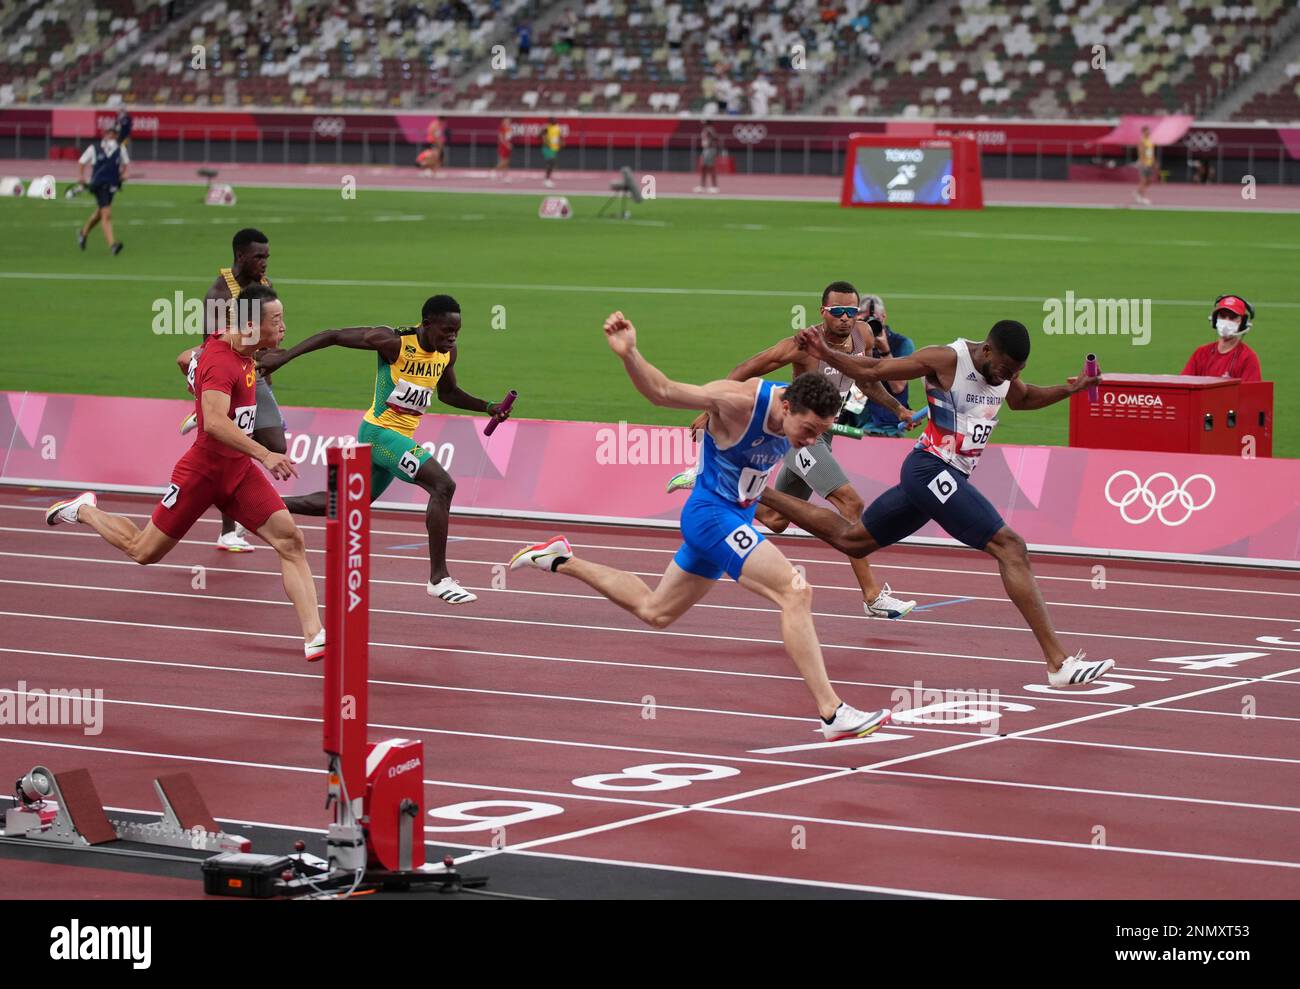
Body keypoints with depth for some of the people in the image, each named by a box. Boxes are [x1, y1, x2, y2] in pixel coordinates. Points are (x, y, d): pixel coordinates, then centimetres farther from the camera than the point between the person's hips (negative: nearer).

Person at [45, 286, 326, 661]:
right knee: (143, 552, 10)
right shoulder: (220, 363, -27)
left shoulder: (241, 350, 2)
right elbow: (215, 422, -42)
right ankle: (83, 510, 37)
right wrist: (264, 454, -49)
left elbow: (190, 359, 24)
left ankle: (314, 637, -15)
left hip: (239, 471, 8)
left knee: (290, 540, -10)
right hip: (203, 472, -8)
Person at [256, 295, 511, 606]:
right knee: (443, 485, -23)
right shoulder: (393, 342, -20)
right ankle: (439, 578, -20)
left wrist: (487, 407, 7)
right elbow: (332, 336, -13)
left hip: (400, 438, 9)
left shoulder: (447, 353, 2)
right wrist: (284, 357, -14)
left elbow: (448, 393, 22)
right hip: (380, 432, -9)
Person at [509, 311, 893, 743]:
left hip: (738, 519, 8)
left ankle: (561, 561, 38)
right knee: (796, 591, -23)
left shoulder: (800, 413, -7)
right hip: (711, 514, -8)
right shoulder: (739, 402, -27)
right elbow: (662, 391, -28)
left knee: (655, 611, 25)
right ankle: (833, 714, -23)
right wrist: (629, 356, -42)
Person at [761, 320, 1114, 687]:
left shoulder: (1005, 371, 6)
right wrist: (826, 354, -23)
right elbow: (873, 371, -10)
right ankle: (1059, 664, -22)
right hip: (932, 468, -9)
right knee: (1010, 547, -19)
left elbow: (1023, 399, 29)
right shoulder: (946, 360, -16)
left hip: (945, 478, 9)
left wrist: (1069, 389, 14)